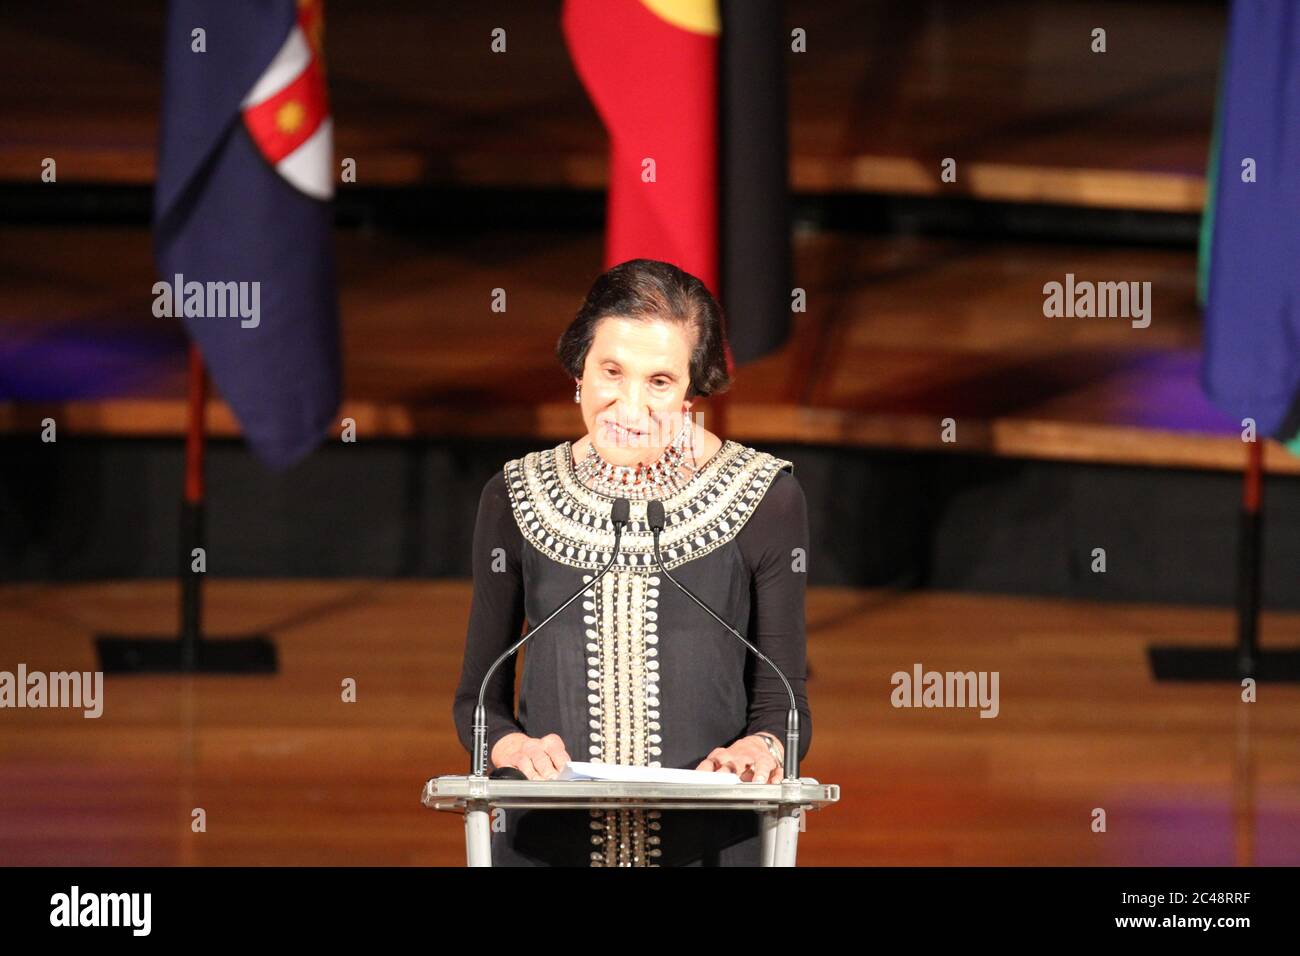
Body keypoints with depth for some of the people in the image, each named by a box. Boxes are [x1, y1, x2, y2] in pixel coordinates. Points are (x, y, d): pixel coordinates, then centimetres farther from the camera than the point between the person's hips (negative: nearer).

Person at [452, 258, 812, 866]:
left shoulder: (764, 498, 7)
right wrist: (509, 745, -5)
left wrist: (764, 747, -12)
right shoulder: (516, 499, 12)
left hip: (708, 845, -1)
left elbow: (782, 699, 9)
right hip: (546, 844, 1)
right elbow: (477, 700, 16)